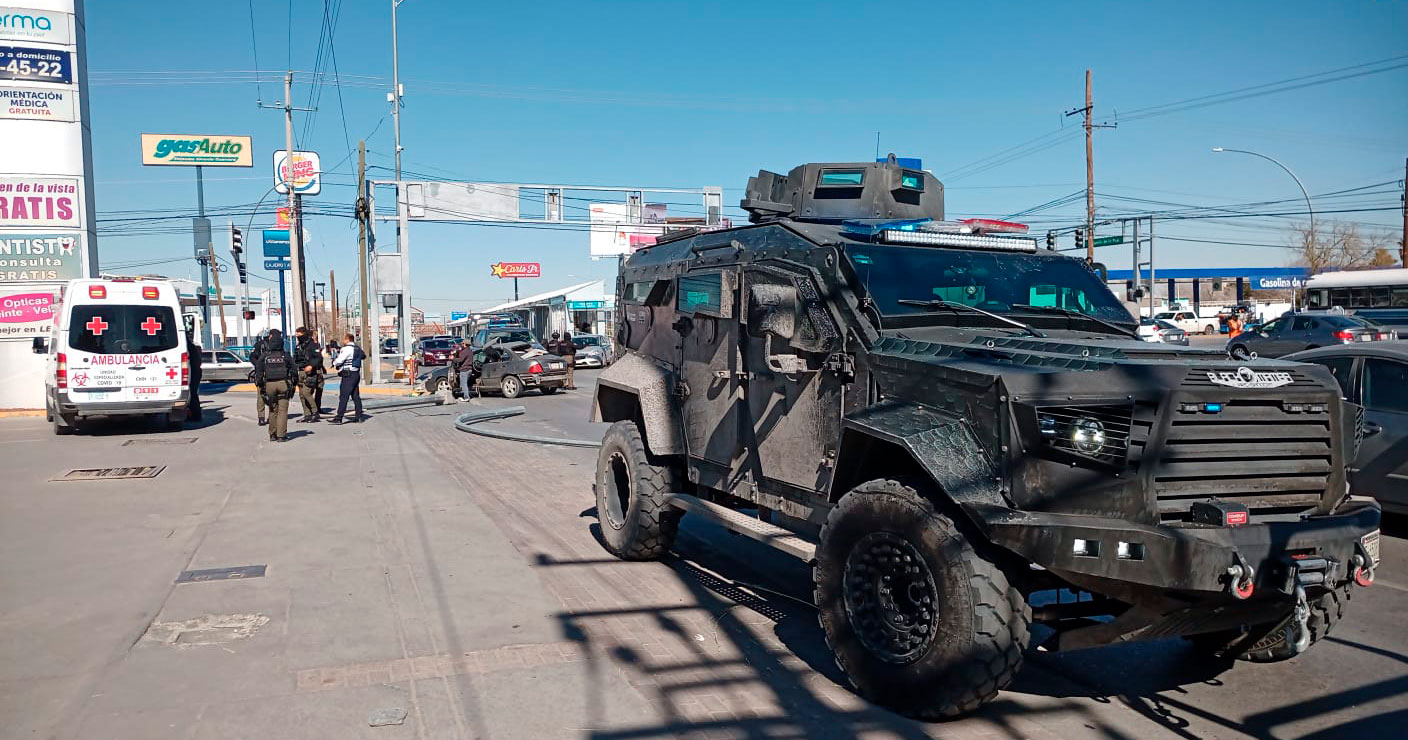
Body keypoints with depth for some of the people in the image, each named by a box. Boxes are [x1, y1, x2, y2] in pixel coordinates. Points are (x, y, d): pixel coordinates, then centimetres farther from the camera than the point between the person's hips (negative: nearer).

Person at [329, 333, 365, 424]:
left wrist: (334, 362, 7)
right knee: (356, 396, 12)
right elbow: (363, 356, 28)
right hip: (357, 374, 9)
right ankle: (359, 416, 13)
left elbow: (339, 361, -17)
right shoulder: (357, 349, 13)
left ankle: (339, 418, -12)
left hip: (348, 375, -9)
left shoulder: (346, 349, -12)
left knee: (343, 396, -9)